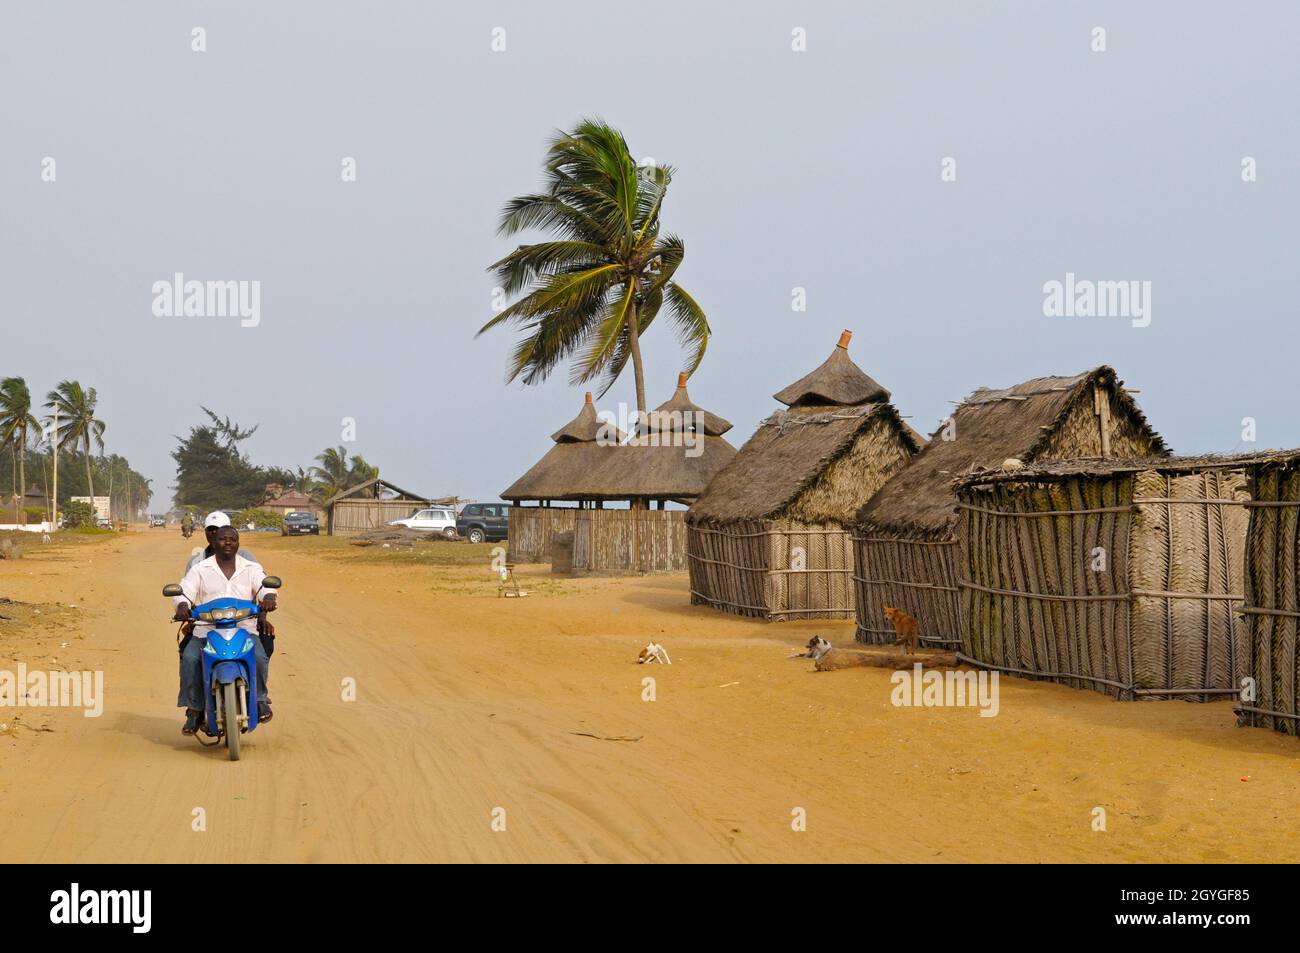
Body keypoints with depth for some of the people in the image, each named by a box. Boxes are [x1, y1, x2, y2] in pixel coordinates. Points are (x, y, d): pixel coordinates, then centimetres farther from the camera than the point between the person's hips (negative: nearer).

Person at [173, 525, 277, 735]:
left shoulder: (252, 569, 14)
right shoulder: (200, 570, 12)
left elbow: (265, 586, -2)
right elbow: (184, 591, 0)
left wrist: (268, 598, -27)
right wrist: (182, 606, -24)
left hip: (244, 630, 0)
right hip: (206, 631, 0)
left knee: (259, 657, -29)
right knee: (190, 659, -27)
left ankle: (260, 699, -6)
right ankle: (194, 710, -15)